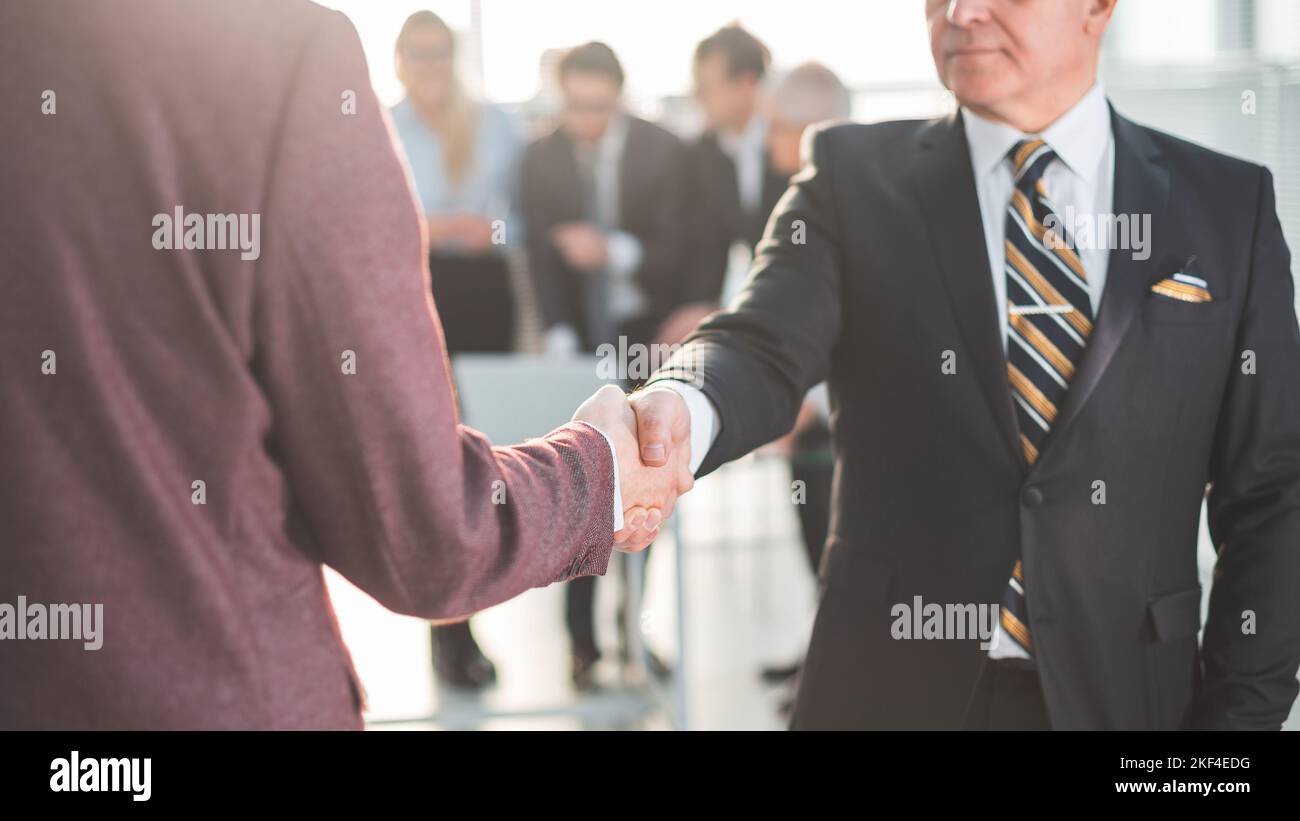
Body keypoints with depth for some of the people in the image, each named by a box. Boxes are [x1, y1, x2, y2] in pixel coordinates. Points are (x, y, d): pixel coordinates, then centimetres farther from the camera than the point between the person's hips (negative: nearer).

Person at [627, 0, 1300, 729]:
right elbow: (767, 348, -15)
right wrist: (686, 411, -38)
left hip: (1119, 694, 1)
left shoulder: (1228, 203, 2)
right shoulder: (855, 176, 2)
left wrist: (1241, 710, -4)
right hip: (893, 688, 0)